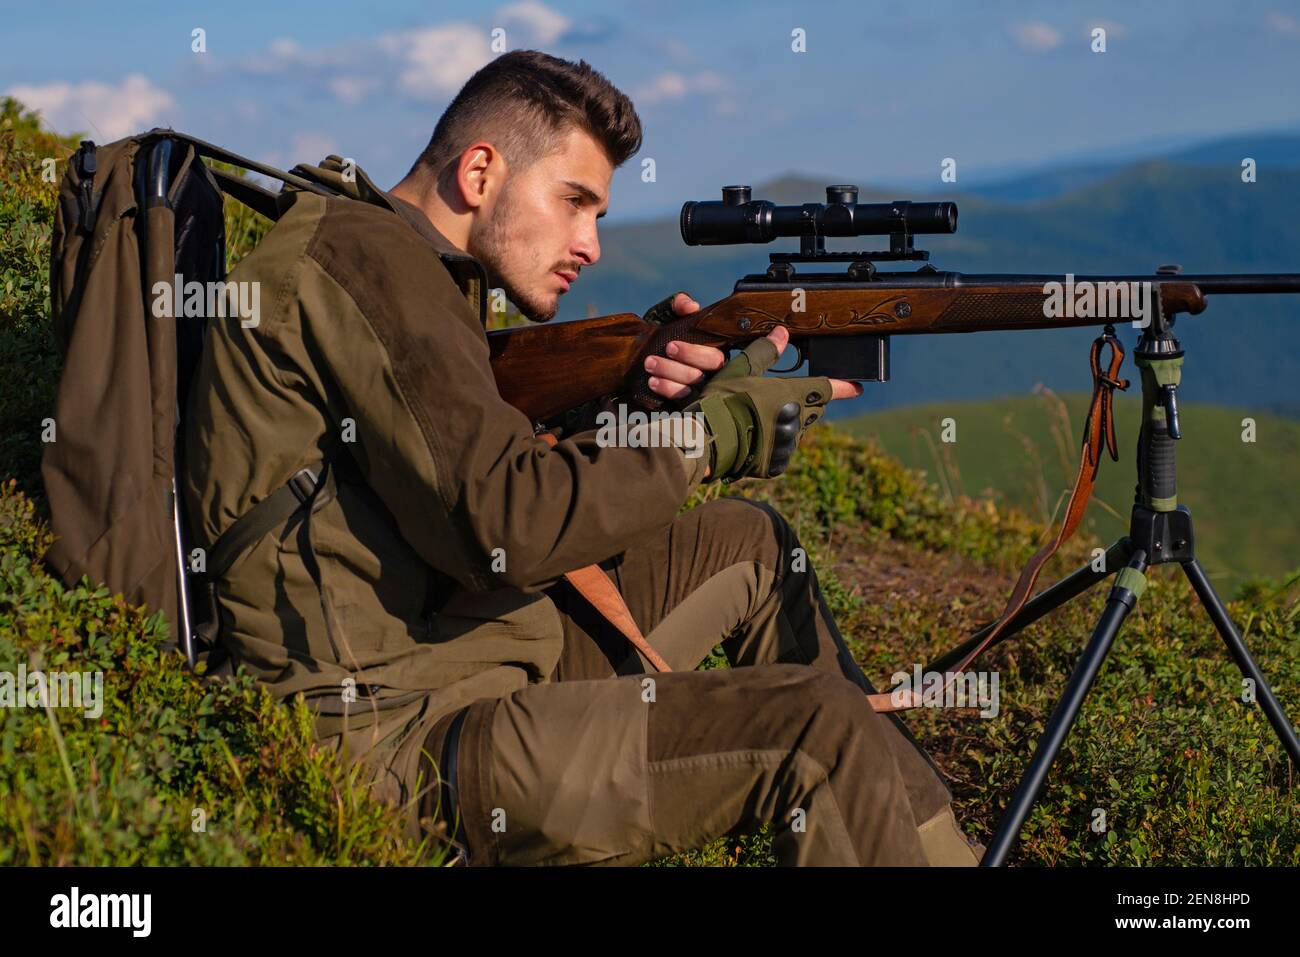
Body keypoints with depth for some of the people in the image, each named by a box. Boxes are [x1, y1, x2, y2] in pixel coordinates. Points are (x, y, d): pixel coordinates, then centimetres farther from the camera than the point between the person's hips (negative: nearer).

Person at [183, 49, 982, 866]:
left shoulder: (416, 269, 16)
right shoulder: (366, 256, -15)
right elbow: (506, 523, -25)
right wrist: (713, 432, -14)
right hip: (399, 741, -11)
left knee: (747, 544, 19)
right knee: (822, 734, -21)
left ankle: (941, 846, 24)